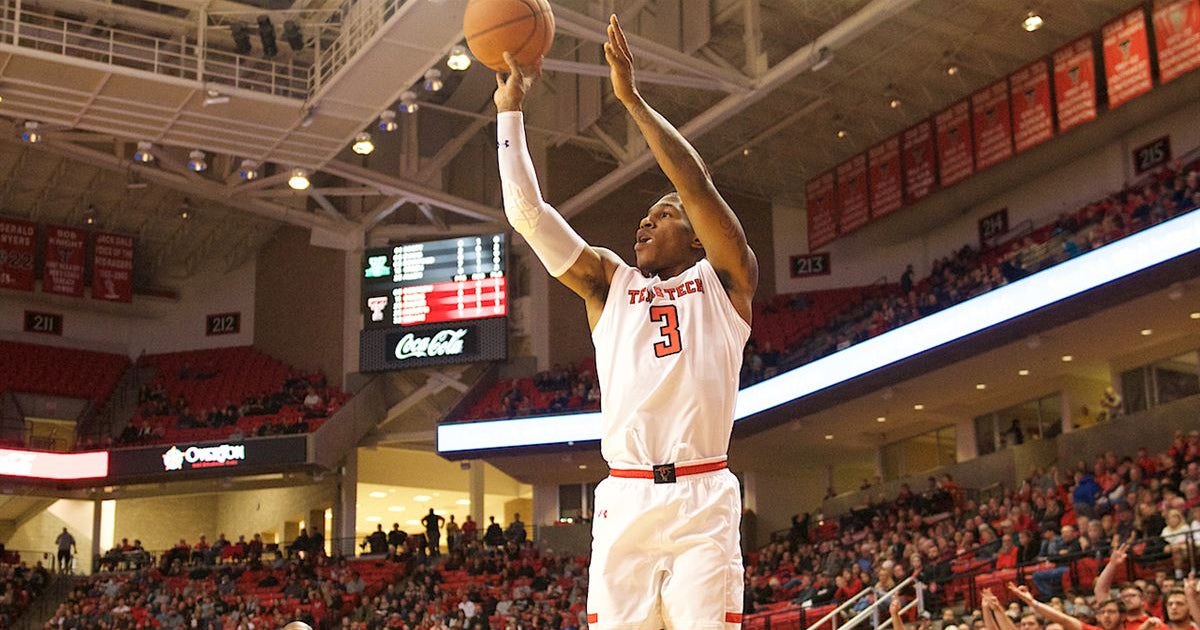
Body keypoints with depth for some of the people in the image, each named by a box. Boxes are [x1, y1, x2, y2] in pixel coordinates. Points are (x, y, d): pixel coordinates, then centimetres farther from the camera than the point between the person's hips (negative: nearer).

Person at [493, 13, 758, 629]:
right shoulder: (609, 281, 20)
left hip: (702, 498, -3)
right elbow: (528, 213, 13)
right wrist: (510, 109, 14)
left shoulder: (725, 280, 11)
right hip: (624, 499, 3)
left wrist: (632, 97, -2)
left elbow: (694, 179, -3)